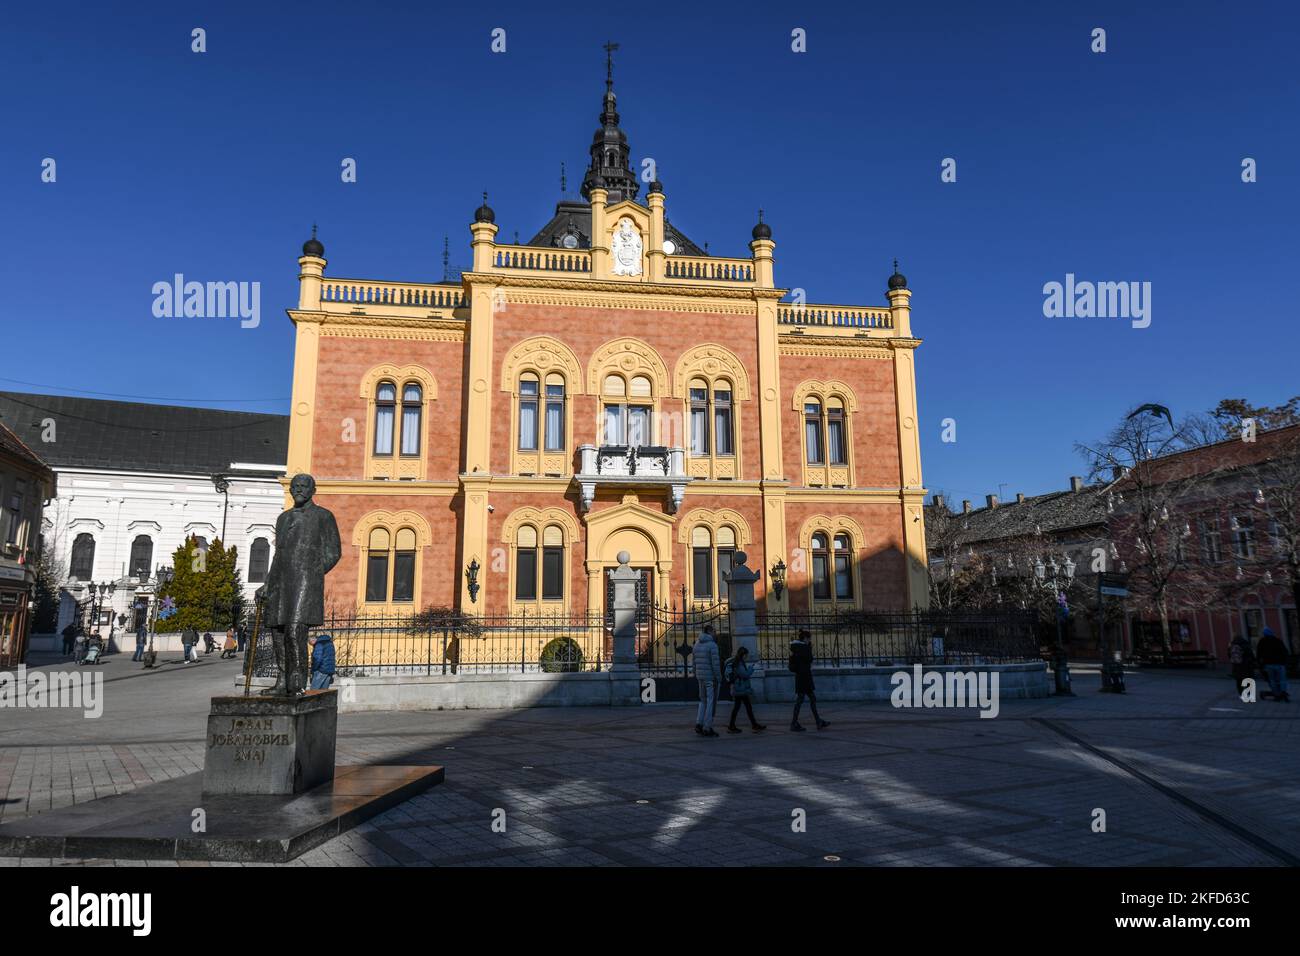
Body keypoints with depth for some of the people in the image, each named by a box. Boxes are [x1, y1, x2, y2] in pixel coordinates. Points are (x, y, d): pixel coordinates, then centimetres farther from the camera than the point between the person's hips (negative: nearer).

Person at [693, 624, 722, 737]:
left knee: (703, 701, 17)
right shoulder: (712, 645, -16)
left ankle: (699, 724, 5)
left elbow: (694, 661, 12)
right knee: (711, 702, 0)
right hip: (711, 677, -7)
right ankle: (707, 729, 3)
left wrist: (696, 676, 19)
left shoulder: (697, 644, 9)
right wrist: (719, 678, -12)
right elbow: (715, 663, -19)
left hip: (701, 677, 7)